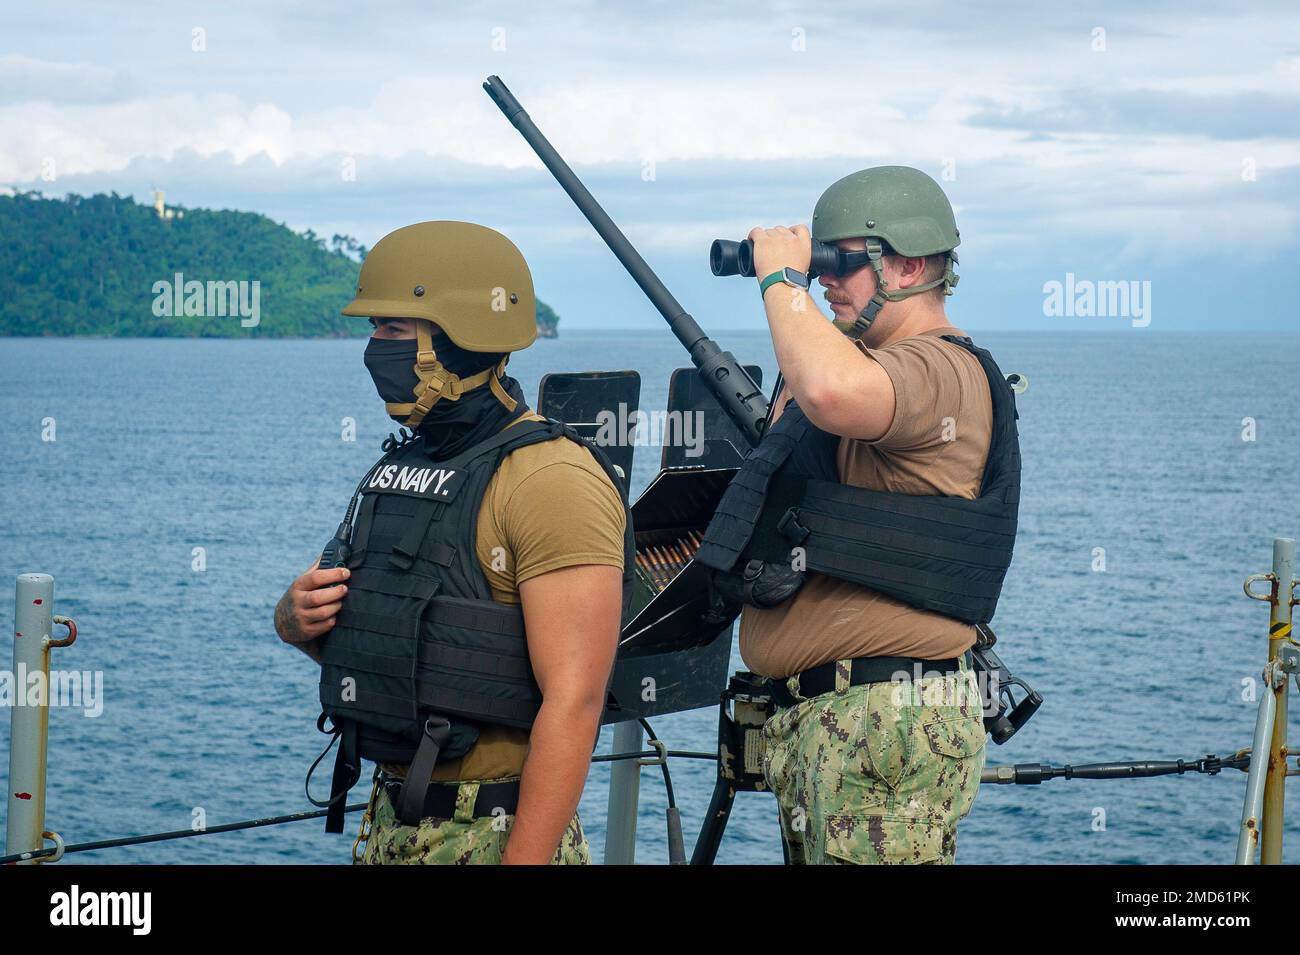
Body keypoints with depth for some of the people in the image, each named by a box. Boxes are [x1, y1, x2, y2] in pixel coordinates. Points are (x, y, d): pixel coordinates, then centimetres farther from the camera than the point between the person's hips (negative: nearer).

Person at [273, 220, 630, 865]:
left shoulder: (550, 479, -16)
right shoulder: (401, 465, 10)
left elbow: (572, 701, -22)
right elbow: (360, 637, 21)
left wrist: (524, 858, -26)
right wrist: (299, 617, -2)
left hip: (496, 836, -8)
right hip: (389, 822, 8)